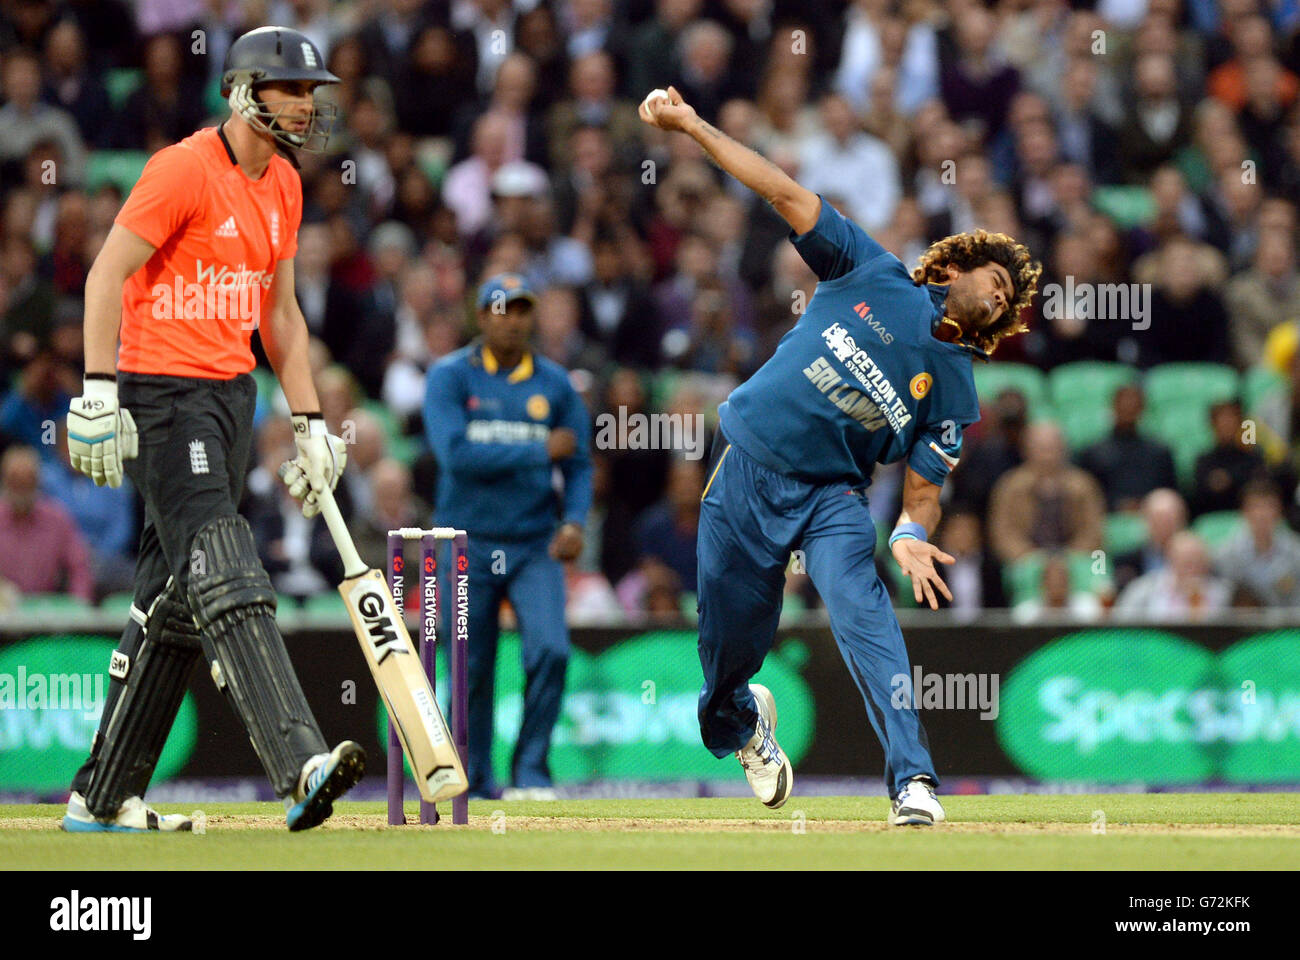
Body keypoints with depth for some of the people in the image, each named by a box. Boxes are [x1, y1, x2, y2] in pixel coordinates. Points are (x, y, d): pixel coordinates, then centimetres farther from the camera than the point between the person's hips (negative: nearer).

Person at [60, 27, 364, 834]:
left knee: (176, 602, 10)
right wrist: (100, 393, -23)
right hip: (163, 394, -9)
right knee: (225, 577, -19)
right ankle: (300, 766, -32)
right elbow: (108, 273, -15)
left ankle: (104, 798, 17)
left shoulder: (282, 184, 13)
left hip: (233, 391, 9)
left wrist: (310, 423, 15)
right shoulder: (186, 169, -13)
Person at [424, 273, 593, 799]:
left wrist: (574, 520, -10)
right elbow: (456, 453, -16)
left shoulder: (554, 384, 7)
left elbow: (579, 464, 8)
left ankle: (531, 772, -4)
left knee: (550, 651, -16)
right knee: (471, 670, 2)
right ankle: (474, 786, 17)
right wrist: (539, 451, -14)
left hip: (535, 545, 2)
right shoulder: (450, 376, -3)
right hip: (468, 546, -2)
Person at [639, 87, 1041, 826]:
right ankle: (737, 721, 42)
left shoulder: (955, 389, 5)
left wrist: (912, 534, -24)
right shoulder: (873, 274, 3)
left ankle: (914, 779, -29)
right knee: (733, 637, 5)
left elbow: (924, 486, 0)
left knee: (864, 612, -25)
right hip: (749, 465, 0)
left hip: (833, 492, 0)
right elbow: (788, 195, -1)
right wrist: (691, 126, -5)